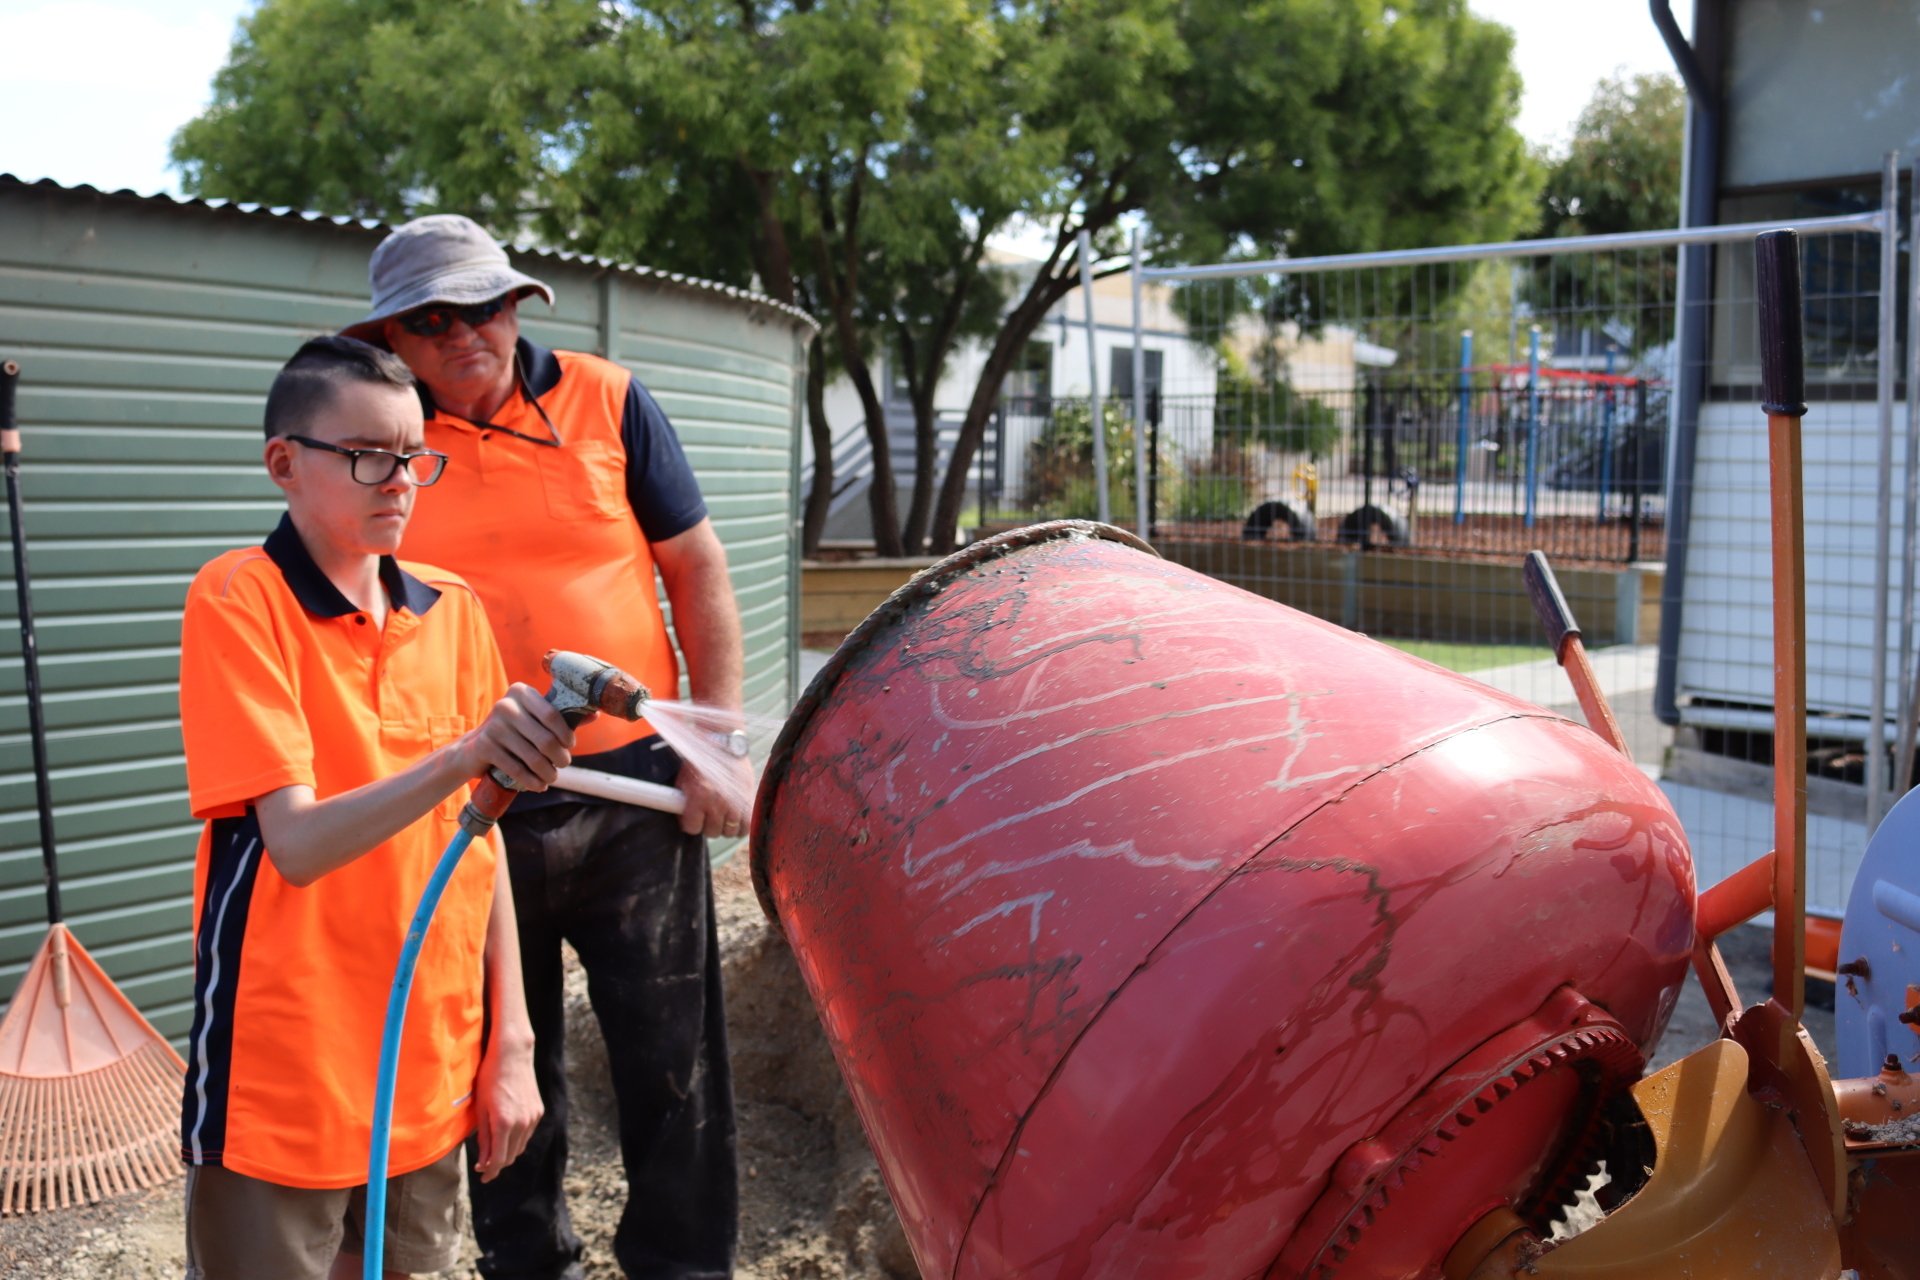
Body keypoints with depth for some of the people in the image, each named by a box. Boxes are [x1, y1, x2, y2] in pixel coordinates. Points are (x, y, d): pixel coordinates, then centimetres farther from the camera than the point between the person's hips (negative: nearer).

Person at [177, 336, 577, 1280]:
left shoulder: (452, 610, 3)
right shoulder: (239, 599, -11)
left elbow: (476, 842, 6)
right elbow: (298, 843, -20)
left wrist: (509, 1040, 5)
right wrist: (462, 757, -35)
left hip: (434, 1077, 5)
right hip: (285, 1087, -4)